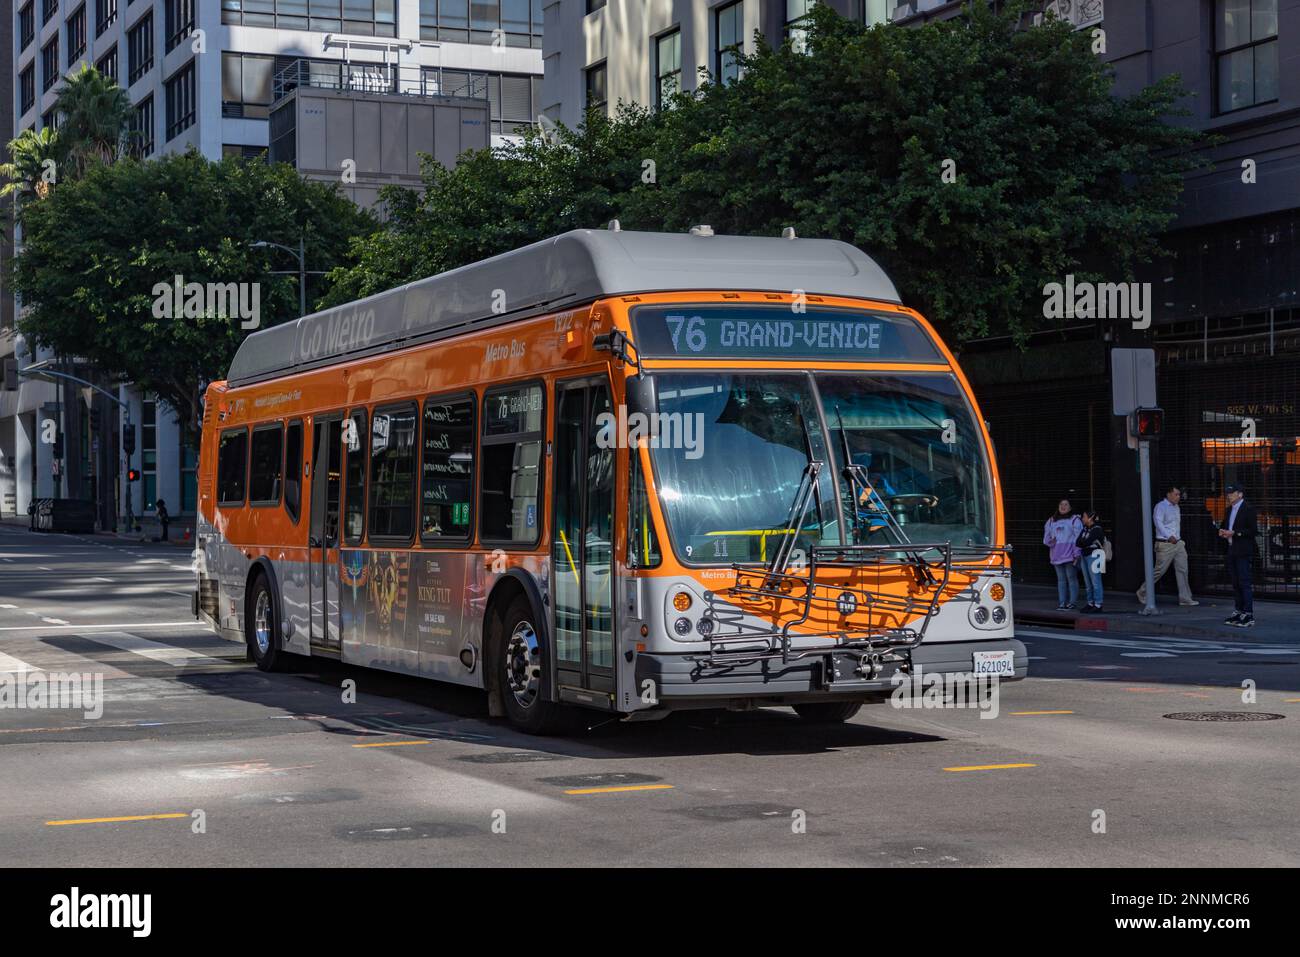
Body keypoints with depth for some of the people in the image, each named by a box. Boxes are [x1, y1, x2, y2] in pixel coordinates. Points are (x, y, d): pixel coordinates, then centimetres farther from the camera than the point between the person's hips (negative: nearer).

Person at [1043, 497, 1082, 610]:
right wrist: (1049, 541, -2)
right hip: (1056, 554, 5)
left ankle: (1073, 601, 2)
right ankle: (1062, 603, 10)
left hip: (1069, 554, -5)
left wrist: (1076, 554, -12)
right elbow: (1046, 535, 22)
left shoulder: (1074, 520, 0)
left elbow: (1078, 538, -5)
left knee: (1071, 577, -3)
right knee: (1061, 579, 7)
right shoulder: (1051, 521, 17)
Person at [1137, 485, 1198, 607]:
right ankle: (1142, 593, 13)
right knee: (1159, 571, -3)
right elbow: (1158, 523, -20)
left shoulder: (1176, 507, 16)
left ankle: (1185, 598, 2)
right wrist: (1169, 536, -26)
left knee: (1182, 570, 1)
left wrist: (1178, 538, 17)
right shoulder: (1160, 507, -9)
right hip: (1165, 545, -8)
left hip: (1178, 543, 8)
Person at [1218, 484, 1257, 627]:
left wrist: (1234, 533, -18)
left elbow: (1253, 530, -13)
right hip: (1232, 551, 8)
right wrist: (1223, 532, 4)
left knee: (1244, 583, -10)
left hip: (1243, 551, -8)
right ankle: (1239, 613, 16)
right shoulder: (1230, 509, 16)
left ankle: (1249, 615, -10)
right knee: (1236, 584, 10)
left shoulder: (1248, 509, -8)